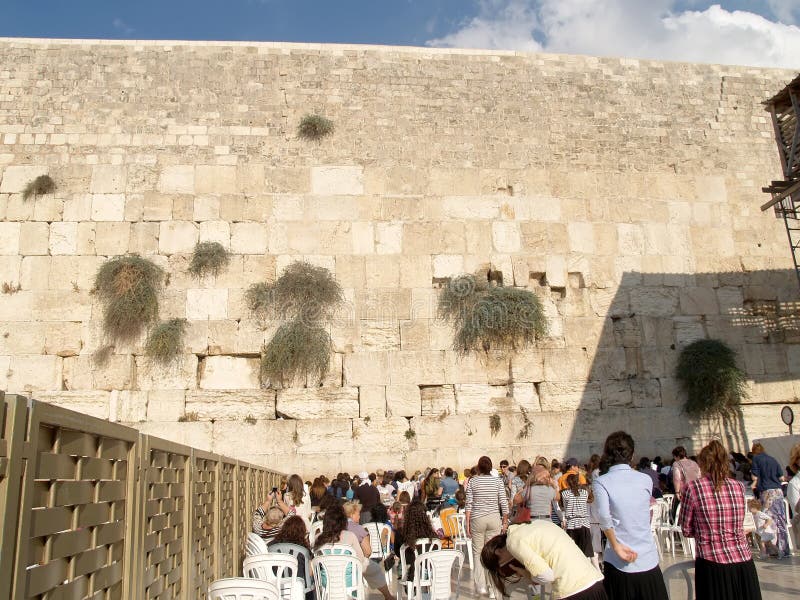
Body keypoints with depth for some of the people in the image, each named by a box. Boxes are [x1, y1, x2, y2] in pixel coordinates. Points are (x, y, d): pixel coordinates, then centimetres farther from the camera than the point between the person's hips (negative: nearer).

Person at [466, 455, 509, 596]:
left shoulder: (472, 481, -2)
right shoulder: (498, 481, 0)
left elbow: (469, 504, -3)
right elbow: (504, 503, 0)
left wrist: (467, 523, 3)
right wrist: (505, 522, 9)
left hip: (477, 519, -1)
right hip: (494, 519, 1)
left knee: (478, 553, 8)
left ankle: (481, 586, 7)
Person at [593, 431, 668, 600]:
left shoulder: (601, 482, -7)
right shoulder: (646, 480, 2)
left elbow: (604, 516, -22)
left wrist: (616, 546, -11)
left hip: (619, 565, -2)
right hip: (649, 563, 2)